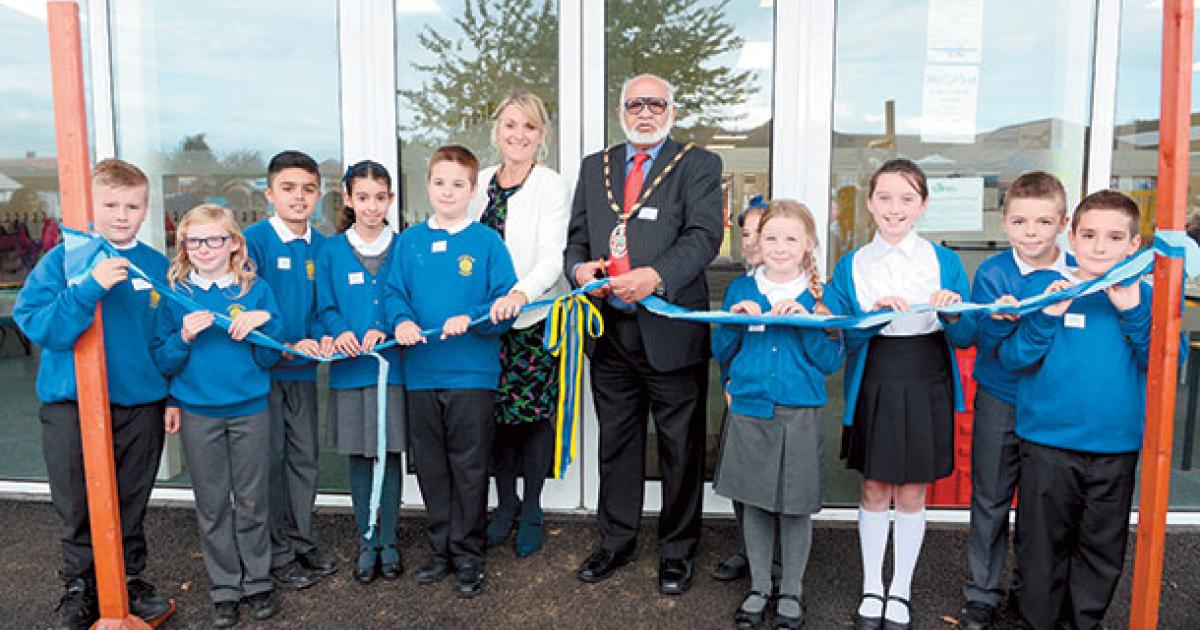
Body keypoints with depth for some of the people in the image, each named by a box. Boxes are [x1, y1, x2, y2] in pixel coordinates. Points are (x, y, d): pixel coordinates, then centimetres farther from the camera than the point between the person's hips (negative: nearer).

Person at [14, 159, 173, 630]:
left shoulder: (157, 266, 2)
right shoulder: (61, 260, -6)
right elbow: (37, 326, -17)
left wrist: (175, 396, 6)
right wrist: (90, 287, -28)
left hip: (141, 405, 2)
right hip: (72, 407, -1)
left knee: (131, 507, 14)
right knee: (77, 511, 10)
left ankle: (130, 580, 32)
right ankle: (80, 589, 29)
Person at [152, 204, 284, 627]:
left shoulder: (255, 290, -1)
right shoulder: (175, 294, 1)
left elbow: (269, 359, -1)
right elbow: (162, 363, 0)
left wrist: (265, 320, -17)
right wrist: (185, 337, -18)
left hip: (249, 411, -1)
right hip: (198, 414, 1)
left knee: (251, 502, 9)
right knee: (212, 506, 9)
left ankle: (258, 582, 24)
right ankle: (224, 588, 23)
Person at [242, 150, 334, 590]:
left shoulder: (320, 245, 5)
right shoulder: (253, 240, -10)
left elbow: (321, 304, 9)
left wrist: (322, 337, -11)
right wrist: (285, 347, -24)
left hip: (302, 369, 5)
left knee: (305, 457, 12)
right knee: (270, 458, 5)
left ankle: (302, 542, 27)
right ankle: (277, 554, 17)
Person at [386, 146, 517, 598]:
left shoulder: (487, 241, -4)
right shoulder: (410, 240, 5)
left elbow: (506, 303, -7)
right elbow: (395, 292, 6)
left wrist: (470, 320, -23)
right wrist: (401, 320, -14)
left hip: (472, 374, -3)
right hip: (421, 373, 4)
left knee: (469, 468, 7)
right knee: (431, 467, 14)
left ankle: (468, 554, 22)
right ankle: (441, 548, 31)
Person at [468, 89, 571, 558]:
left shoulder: (552, 186, -6)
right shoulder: (481, 183, 10)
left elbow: (553, 255, -16)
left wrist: (521, 292, -33)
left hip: (534, 318, -4)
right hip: (485, 318, 4)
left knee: (535, 413, 2)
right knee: (496, 413, 10)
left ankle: (530, 511, 18)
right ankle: (505, 504, 27)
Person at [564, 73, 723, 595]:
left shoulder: (698, 165, 1)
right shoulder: (594, 167, 15)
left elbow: (705, 235, -13)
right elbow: (577, 235, 13)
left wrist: (656, 275, -29)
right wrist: (579, 266, -10)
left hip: (671, 331, -4)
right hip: (610, 331, 4)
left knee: (680, 445, 7)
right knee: (616, 442, 15)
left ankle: (677, 550, 25)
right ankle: (616, 541, 32)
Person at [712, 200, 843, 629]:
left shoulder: (820, 295, -1)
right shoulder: (741, 290, 5)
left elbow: (831, 361, -5)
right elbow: (721, 353, 8)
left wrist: (806, 320, -18)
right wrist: (733, 320, -10)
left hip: (800, 414, -1)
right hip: (747, 411, 2)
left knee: (795, 506, 7)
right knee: (754, 502, 11)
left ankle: (791, 592, 27)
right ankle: (759, 587, 29)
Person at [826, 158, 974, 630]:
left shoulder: (946, 262, -1)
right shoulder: (850, 266, 0)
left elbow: (964, 338, 0)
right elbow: (843, 341, -4)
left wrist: (952, 313, -22)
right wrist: (874, 316, -23)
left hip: (926, 388, 0)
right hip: (872, 389, 0)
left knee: (911, 494, 9)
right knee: (874, 491, 11)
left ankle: (900, 592, 27)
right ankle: (871, 589, 28)